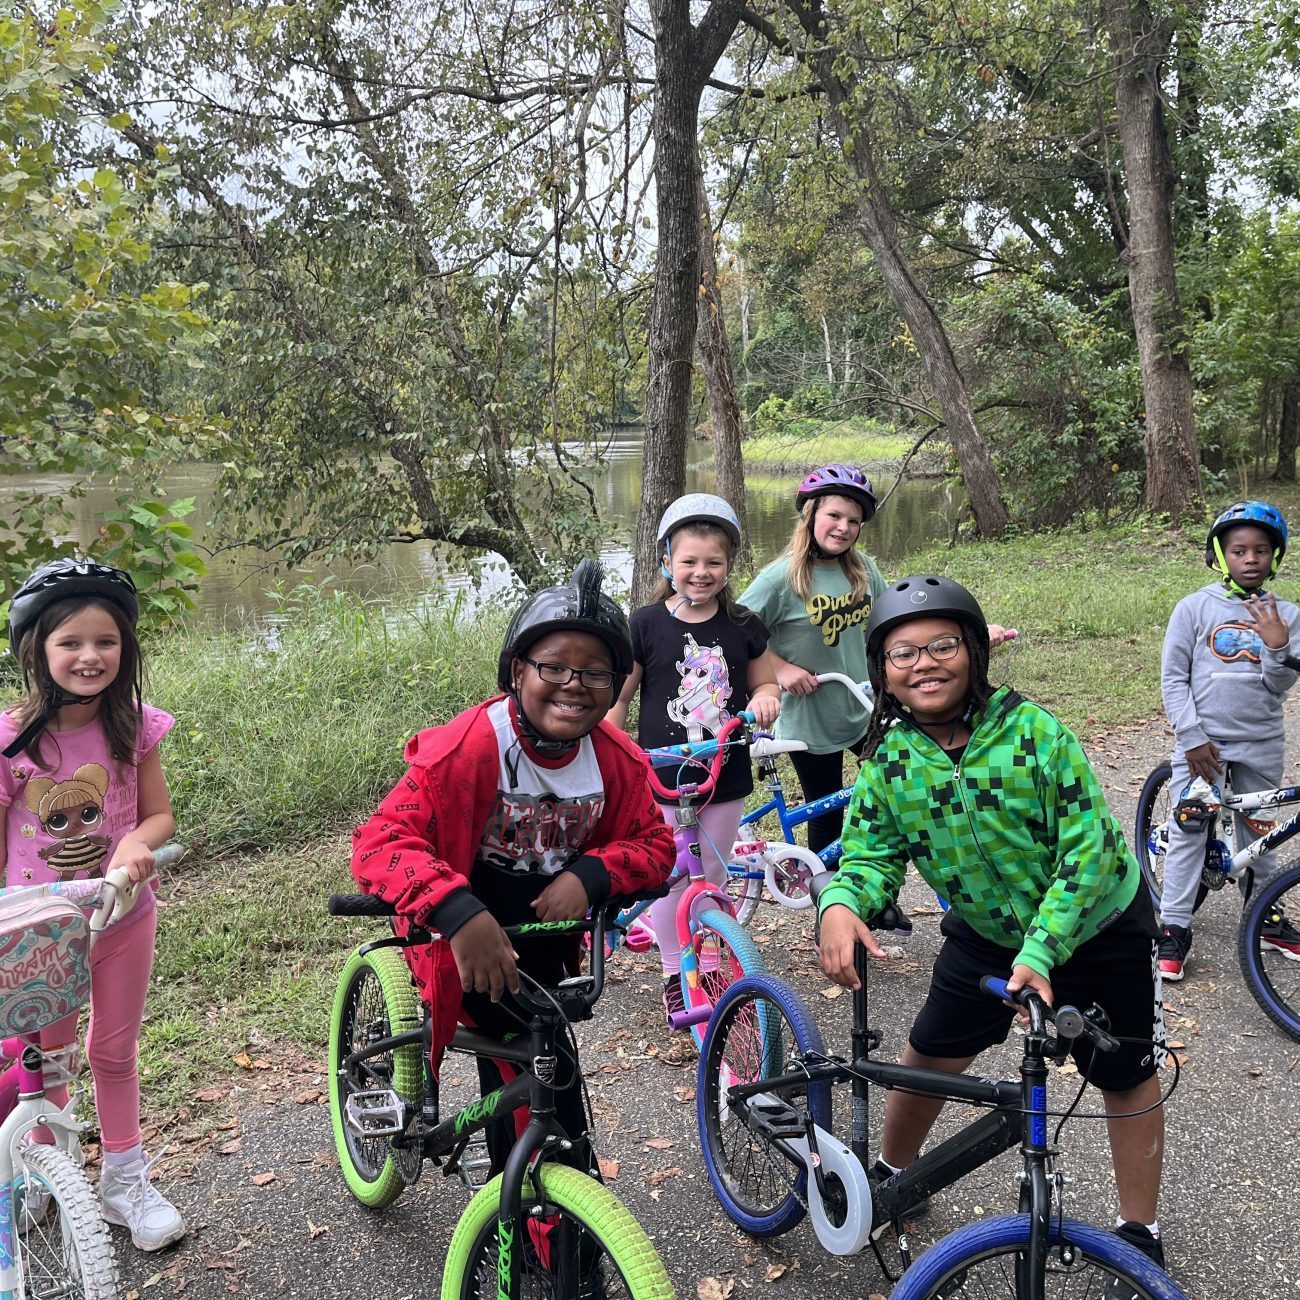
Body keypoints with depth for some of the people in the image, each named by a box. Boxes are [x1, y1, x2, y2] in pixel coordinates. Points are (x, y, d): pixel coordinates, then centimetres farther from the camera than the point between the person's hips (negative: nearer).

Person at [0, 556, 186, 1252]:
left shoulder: (134, 728, -9)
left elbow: (160, 815, -3)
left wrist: (137, 841, -24)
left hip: (122, 917, 2)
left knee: (115, 1052, 17)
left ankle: (125, 1179, 36)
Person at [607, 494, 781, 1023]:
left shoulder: (743, 625, 0)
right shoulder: (646, 625, -8)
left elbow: (765, 683, 12)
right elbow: (617, 698, -4)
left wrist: (764, 699, -11)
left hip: (726, 775, 2)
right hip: (663, 777, -2)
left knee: (713, 875, 14)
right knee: (671, 878, 5)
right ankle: (673, 975, 23)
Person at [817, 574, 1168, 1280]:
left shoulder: (1036, 732, -27)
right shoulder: (889, 759, -16)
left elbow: (1089, 851, -26)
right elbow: (869, 852, -11)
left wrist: (1040, 951, -33)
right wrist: (840, 905, -35)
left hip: (1095, 928, -3)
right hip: (985, 932, 3)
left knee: (1127, 1080, 9)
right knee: (928, 1054, 9)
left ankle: (1140, 1234, 31)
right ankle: (890, 1175, 36)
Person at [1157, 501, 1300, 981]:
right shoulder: (1195, 608, -6)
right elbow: (1172, 677, -5)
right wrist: (1193, 738, -10)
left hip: (1261, 745, 3)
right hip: (1202, 742, -2)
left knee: (1259, 832, 16)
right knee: (1188, 829, -1)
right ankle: (1174, 928, 8)